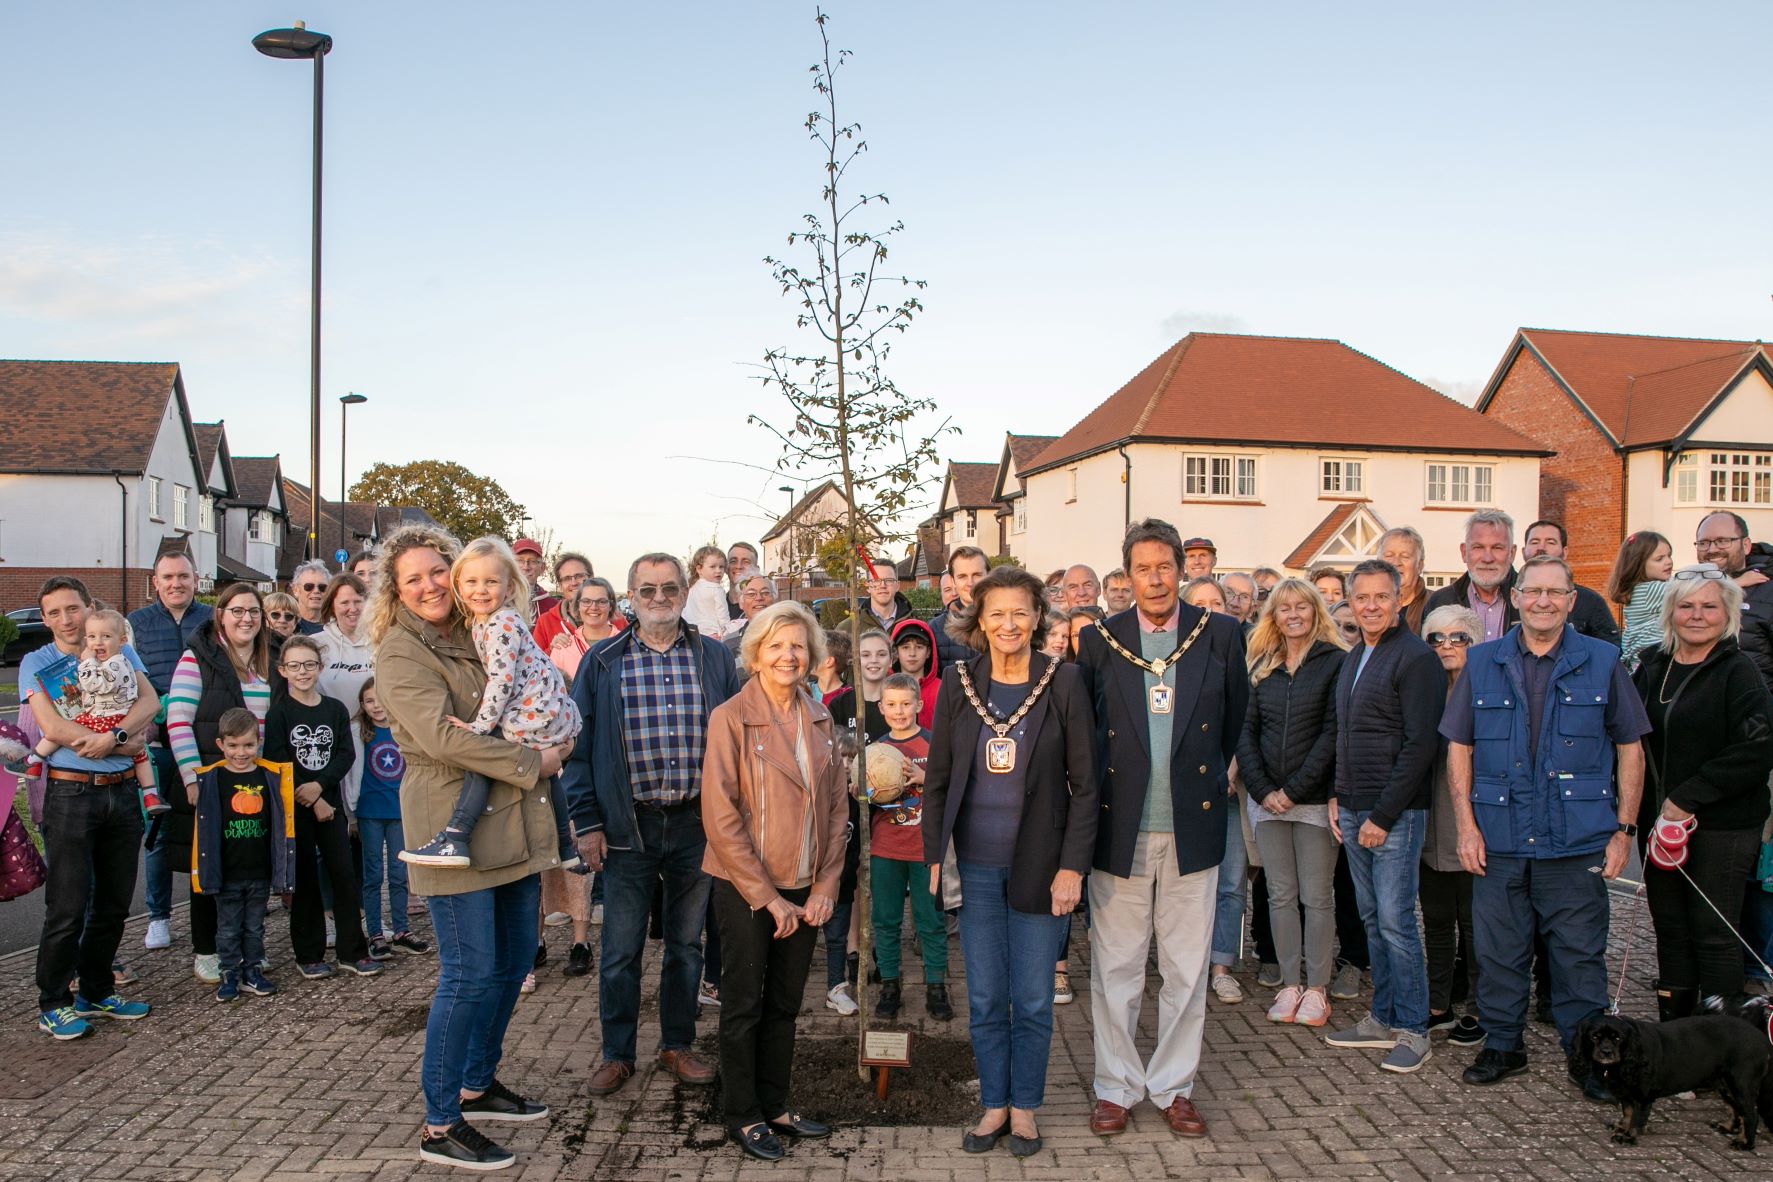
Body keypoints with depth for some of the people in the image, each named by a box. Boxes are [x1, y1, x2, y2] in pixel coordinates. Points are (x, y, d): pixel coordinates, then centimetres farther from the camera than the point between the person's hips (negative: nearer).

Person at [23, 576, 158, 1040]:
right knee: (68, 906, -2)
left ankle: (97, 993, 25)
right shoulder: (36, 664, 1)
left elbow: (150, 701, -5)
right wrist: (128, 745, -12)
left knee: (114, 902, 11)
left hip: (122, 792, 4)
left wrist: (114, 735, -22)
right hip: (71, 793, -3)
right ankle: (54, 1004, 11)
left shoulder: (121, 653, 10)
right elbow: (53, 728, -11)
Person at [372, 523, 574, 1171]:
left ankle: (478, 1085, 32)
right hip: (454, 823, -8)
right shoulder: (401, 650, -10)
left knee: (515, 958, 15)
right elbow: (442, 737, -21)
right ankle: (441, 1126, 7)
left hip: (512, 823, 8)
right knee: (470, 973, -5)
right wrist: (532, 763, -17)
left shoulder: (476, 636, 14)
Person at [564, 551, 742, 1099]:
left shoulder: (715, 658, 4)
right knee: (621, 948, 6)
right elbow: (579, 745, 1)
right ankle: (616, 1054, 21)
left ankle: (677, 1045, 28)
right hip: (628, 824, -1)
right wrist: (586, 822, -6)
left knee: (686, 942, 13)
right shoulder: (603, 662, 1)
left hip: (698, 822, 1)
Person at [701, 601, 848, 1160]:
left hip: (803, 888, 5)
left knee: (784, 1003, 14)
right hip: (745, 887, -5)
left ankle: (774, 1104, 29)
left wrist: (826, 885, -2)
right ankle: (743, 1116, 22)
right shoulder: (731, 717, -11)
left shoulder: (819, 720, 5)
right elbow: (721, 816, -15)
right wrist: (767, 897, -15)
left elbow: (835, 806, 8)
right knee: (744, 1005, 8)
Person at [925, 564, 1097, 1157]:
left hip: (1038, 862, -2)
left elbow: (1085, 783, -4)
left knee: (1033, 999, 7)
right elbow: (936, 777, 6)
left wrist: (1072, 865, -9)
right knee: (984, 998, 10)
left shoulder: (1064, 681, -5)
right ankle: (994, 1105, 26)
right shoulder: (958, 682, 1)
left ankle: (1024, 1108, 25)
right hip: (975, 865, 2)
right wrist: (934, 856, 0)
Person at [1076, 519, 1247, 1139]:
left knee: (1187, 969, 9)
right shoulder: (1099, 640, 1)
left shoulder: (1221, 634, 1)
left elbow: (1234, 718, 15)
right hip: (1119, 828, 0)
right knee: (1115, 968, 8)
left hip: (1192, 828, 0)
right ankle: (1115, 1087, 22)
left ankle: (1174, 1087, 25)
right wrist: (1097, 794, 10)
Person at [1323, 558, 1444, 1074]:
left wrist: (1383, 815, -17)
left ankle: (1412, 1030, 6)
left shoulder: (1416, 657, -11)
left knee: (1395, 921, -5)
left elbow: (1420, 744, -16)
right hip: (1354, 811, 8)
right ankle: (1383, 1018, 21)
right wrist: (1338, 796, 11)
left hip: (1395, 815, -8)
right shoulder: (1352, 658, 15)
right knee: (1372, 919, 12)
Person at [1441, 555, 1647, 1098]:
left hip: (1577, 843, -1)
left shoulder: (1603, 663, 2)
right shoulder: (1482, 663, 5)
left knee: (1579, 952, 5)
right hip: (1499, 840, 2)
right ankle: (1502, 1045, 24)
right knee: (1498, 949, 9)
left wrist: (1624, 829, 1)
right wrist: (1467, 824, -1)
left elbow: (1630, 749, 6)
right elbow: (1458, 747, 7)